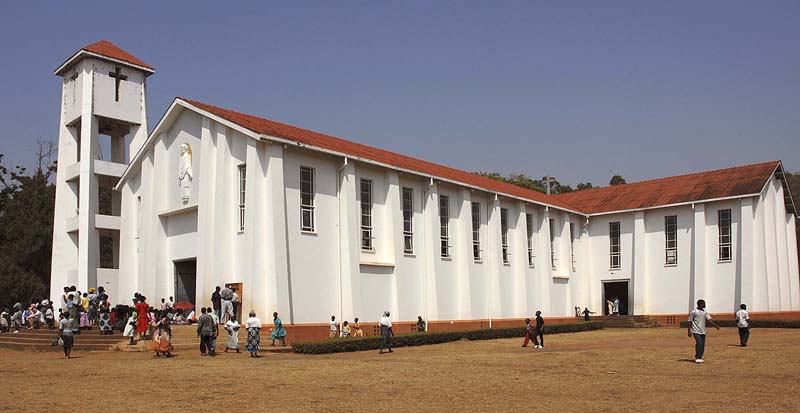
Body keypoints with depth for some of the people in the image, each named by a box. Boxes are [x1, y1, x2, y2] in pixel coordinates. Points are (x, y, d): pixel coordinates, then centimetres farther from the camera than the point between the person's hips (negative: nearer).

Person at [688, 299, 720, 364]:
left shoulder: (705, 312, 11)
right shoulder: (693, 312, -7)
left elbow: (709, 320, 4)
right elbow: (690, 322, -5)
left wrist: (716, 326, -9)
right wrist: (689, 331, -9)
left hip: (703, 331, 6)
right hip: (696, 331, -6)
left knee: (703, 345, 5)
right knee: (699, 343, -17)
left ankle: (699, 358, 15)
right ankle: (697, 358, -10)